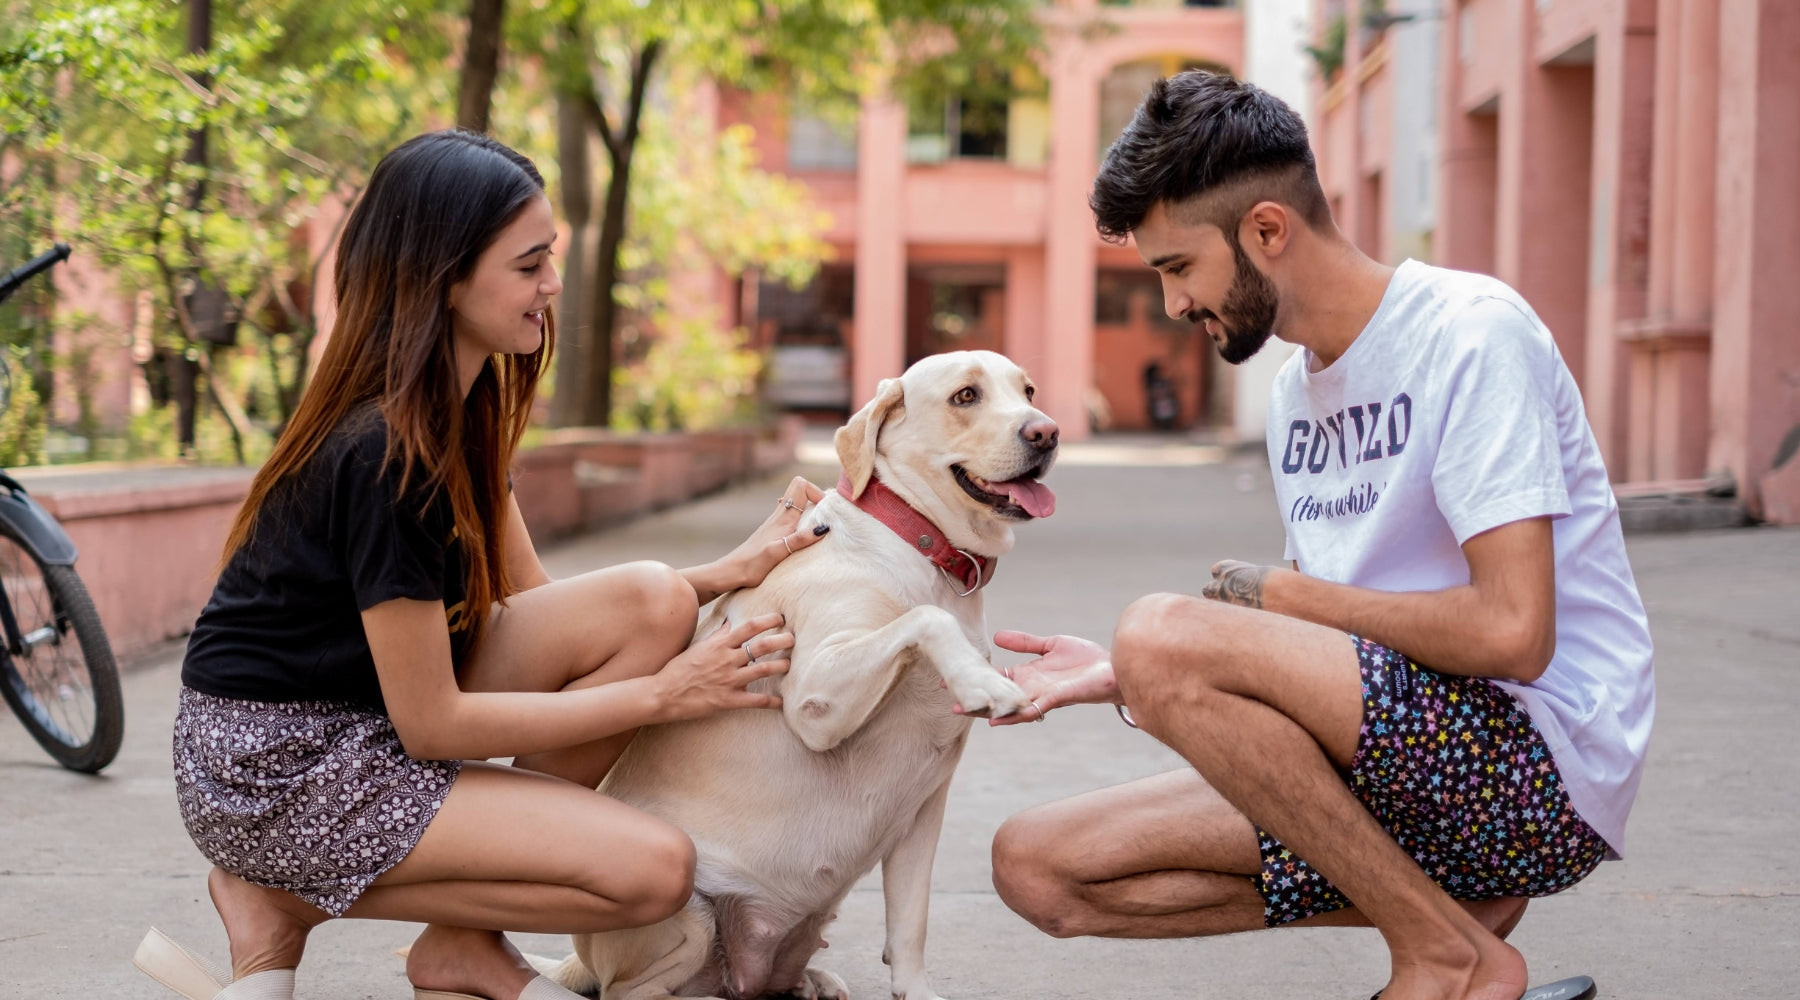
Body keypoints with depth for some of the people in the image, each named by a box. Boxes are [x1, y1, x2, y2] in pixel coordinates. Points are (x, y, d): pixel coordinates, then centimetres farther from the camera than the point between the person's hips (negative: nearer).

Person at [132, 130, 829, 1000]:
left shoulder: (461, 406, 4)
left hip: (376, 710, 9)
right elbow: (430, 723, -21)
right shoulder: (384, 453, -25)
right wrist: (659, 695, -17)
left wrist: (734, 569, -3)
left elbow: (529, 601, 7)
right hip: (271, 773, -9)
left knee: (650, 603, -8)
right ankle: (291, 902, -2)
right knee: (651, 870, -17)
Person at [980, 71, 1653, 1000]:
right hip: (1408, 775, 9)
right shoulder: (1295, 392, 14)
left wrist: (1278, 593, -9)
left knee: (1160, 630, -27)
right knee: (1035, 865, -1)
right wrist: (1125, 679, 5)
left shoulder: (1469, 331, -12)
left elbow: (1511, 634, -22)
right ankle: (1448, 898, 1)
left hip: (1546, 767, -9)